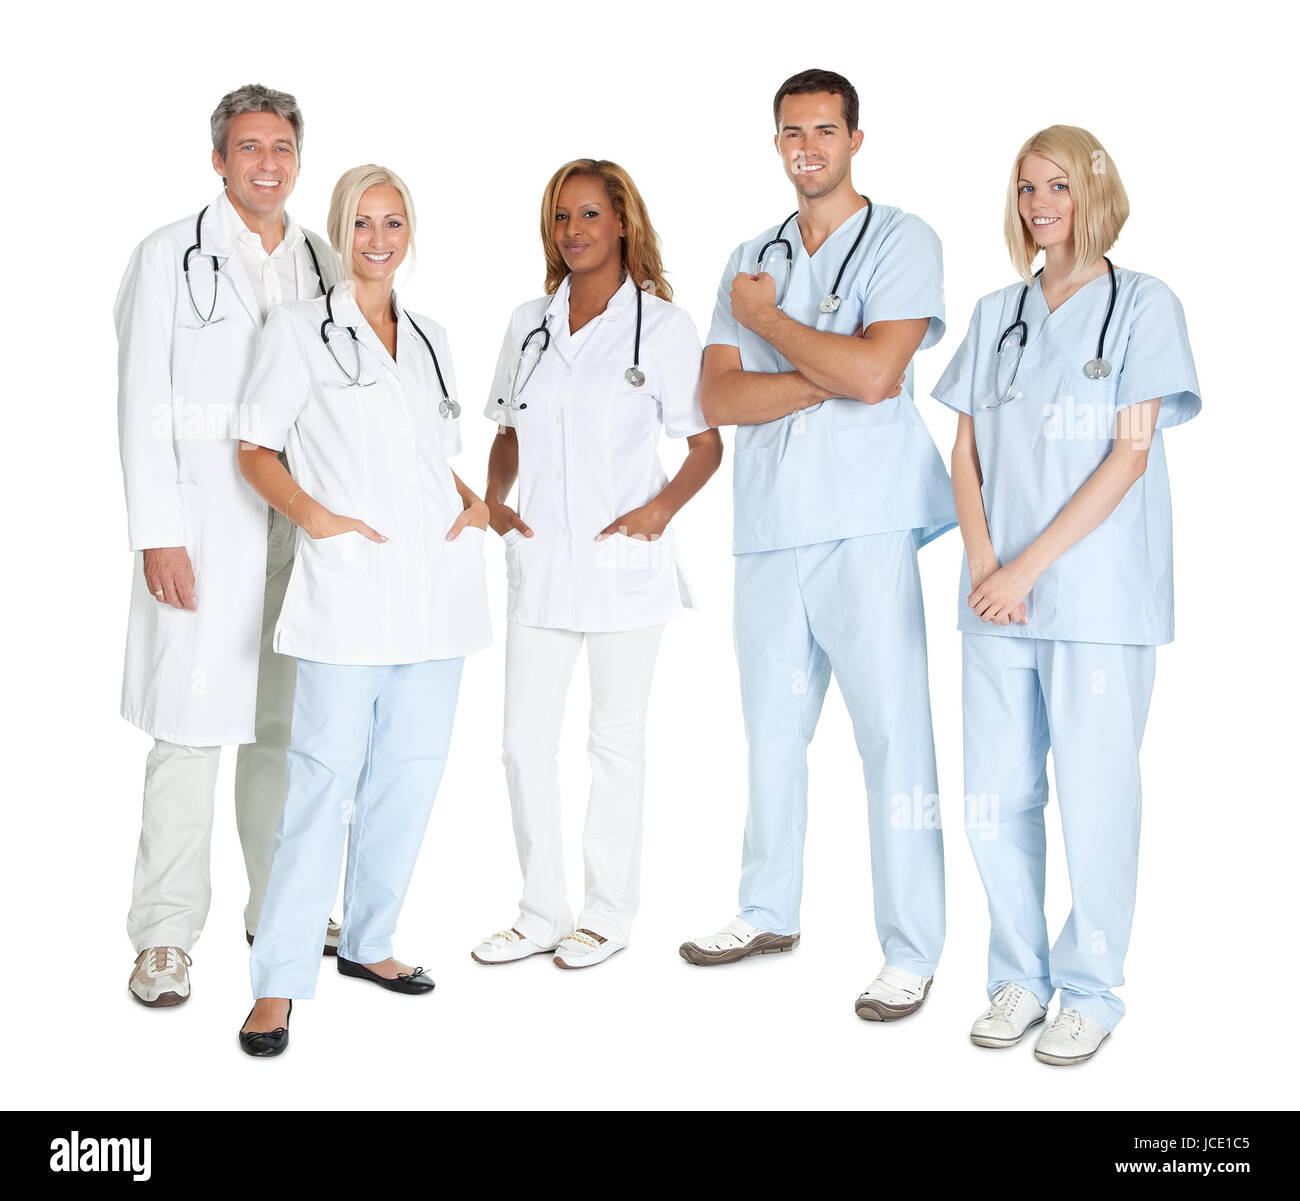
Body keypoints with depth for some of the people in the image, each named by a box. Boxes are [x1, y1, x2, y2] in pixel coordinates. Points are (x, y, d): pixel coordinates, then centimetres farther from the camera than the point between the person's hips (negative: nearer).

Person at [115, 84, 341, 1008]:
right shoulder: (171, 256, 2)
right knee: (191, 727, -4)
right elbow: (144, 404, -3)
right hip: (204, 528, -4)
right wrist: (157, 533, -11)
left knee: (288, 725, 10)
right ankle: (166, 934, 6)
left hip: (302, 531, 4)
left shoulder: (326, 267, 14)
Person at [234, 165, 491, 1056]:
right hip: (347, 581, -5)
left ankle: (368, 941, 24)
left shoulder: (430, 337, 18)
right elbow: (257, 450, 2)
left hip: (436, 581, 5)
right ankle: (278, 980, -2)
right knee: (327, 774, -9)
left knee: (411, 770, 9)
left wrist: (472, 501, 6)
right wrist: (312, 514, -14)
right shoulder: (301, 329, 5)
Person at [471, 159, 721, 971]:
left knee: (616, 740, 6)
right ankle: (542, 914, 19)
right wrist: (495, 498, 2)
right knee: (524, 741, 5)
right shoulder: (530, 325, 11)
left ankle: (609, 915, 20)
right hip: (541, 559, 5)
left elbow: (706, 445, -1)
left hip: (625, 560, -4)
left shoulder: (663, 324, -2)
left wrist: (661, 508, -16)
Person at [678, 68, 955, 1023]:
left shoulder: (902, 242, 1)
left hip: (864, 526, -5)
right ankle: (769, 914, 27)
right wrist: (828, 378, -10)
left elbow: (872, 374, -15)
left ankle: (911, 953, 4)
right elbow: (718, 398, 5)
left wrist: (765, 316, -3)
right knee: (773, 731, 13)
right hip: (768, 527, 6)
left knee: (893, 736, -5)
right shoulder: (751, 261, 17)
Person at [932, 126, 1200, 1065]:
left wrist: (1028, 566, -13)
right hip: (998, 596, 4)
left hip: (1099, 595, -4)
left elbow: (1131, 454, -7)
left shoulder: (1144, 306, 1)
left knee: (1094, 798, 0)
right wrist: (983, 563, -5)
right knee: (995, 798, 7)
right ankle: (1019, 978, 22)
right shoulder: (997, 313, 15)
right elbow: (966, 451, 11)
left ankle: (1090, 992, 15)